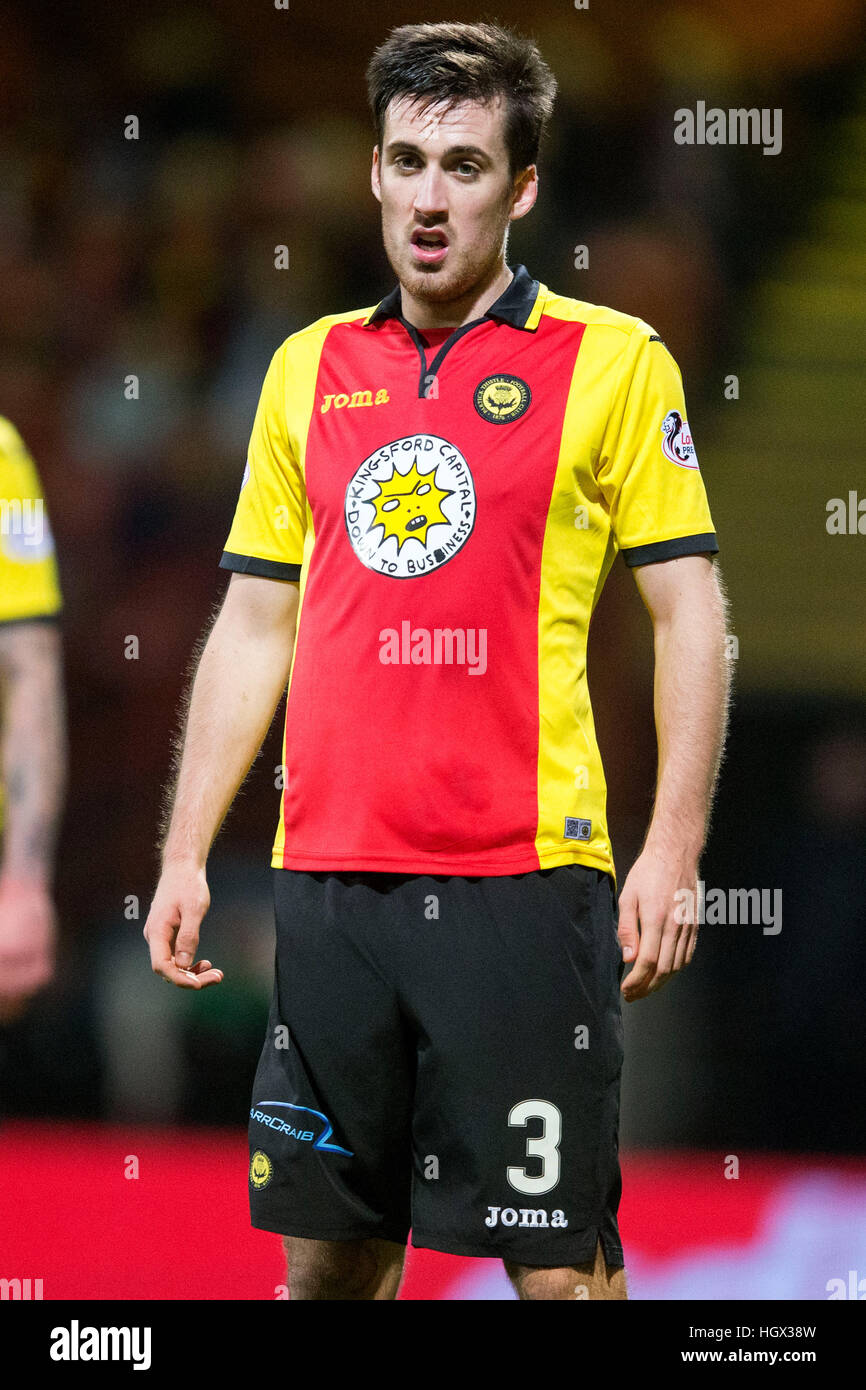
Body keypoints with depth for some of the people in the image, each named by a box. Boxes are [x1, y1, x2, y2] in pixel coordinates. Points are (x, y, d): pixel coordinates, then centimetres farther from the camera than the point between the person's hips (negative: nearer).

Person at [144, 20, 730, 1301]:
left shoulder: (613, 362, 0)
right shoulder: (310, 368, 14)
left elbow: (688, 619, -1)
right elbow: (253, 630, 17)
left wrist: (672, 855, -10)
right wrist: (187, 854, 11)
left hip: (524, 875, -4)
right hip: (328, 876, 4)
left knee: (561, 1264, -5)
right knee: (328, 1254, 7)